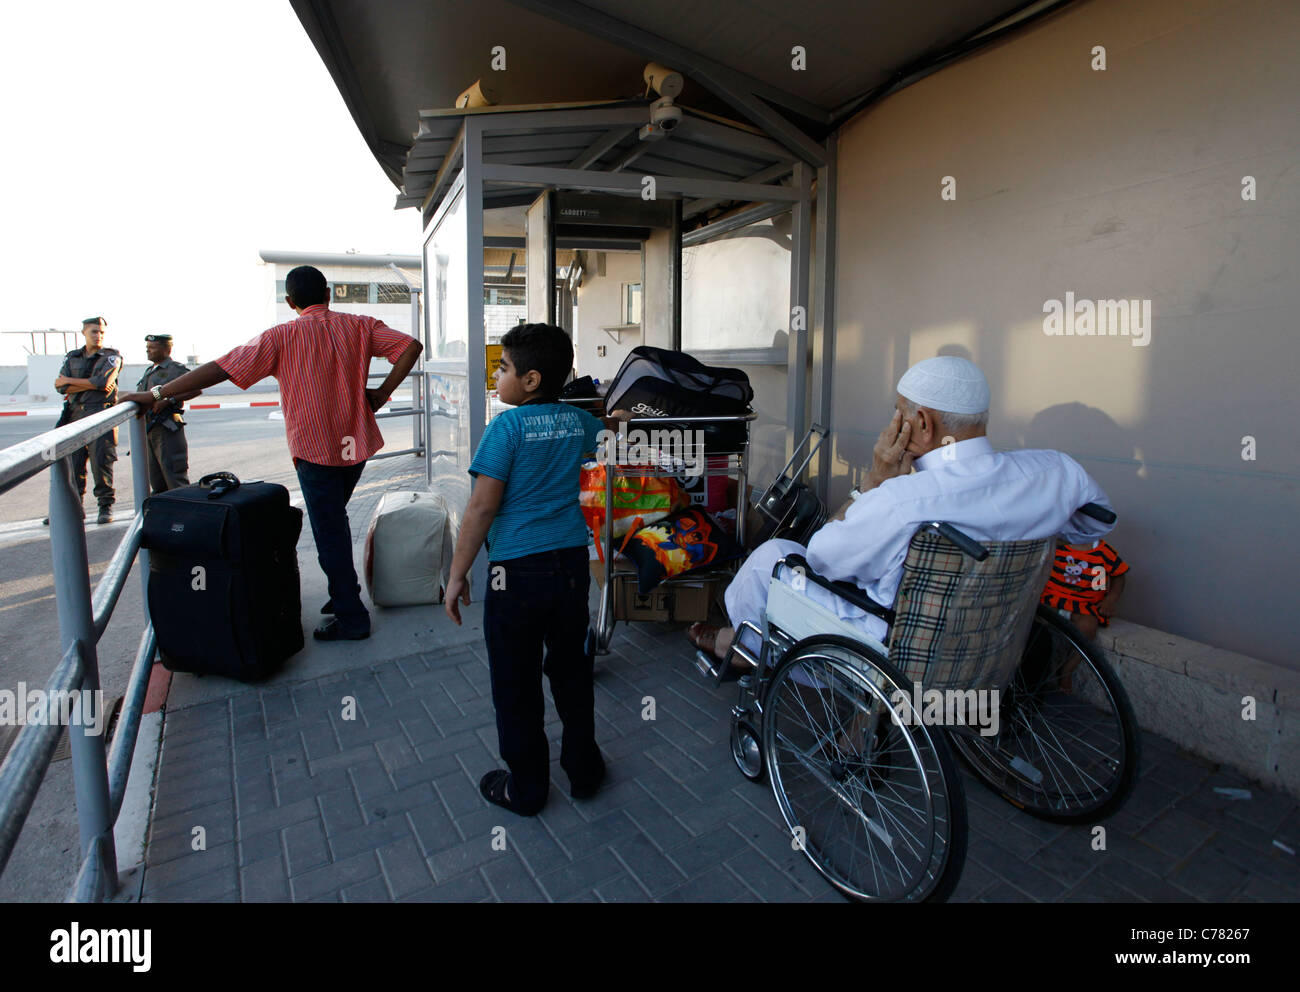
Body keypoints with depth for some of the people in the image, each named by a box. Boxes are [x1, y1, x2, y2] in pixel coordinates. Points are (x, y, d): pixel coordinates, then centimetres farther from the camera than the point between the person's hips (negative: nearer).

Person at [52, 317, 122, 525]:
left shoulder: (112, 356, 4)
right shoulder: (72, 358, 16)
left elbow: (103, 382, -12)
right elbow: (61, 387, 4)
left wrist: (70, 381, -2)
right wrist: (92, 385, -8)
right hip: (75, 414, 4)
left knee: (101, 460, -6)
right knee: (72, 462, 4)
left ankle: (106, 506, 2)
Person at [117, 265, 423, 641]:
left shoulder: (282, 337, -7)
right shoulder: (359, 325, 4)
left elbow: (221, 368, -11)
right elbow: (411, 346, -4)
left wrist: (155, 394, -6)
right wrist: (382, 393, -1)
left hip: (315, 449, -5)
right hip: (355, 444, 5)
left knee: (329, 531, 3)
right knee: (334, 521, 23)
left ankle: (351, 618, 9)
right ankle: (344, 592, 32)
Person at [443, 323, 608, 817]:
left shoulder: (507, 426, -12)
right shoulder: (578, 420, 4)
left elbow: (482, 507, -14)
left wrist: (457, 574, -6)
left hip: (518, 572, -5)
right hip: (572, 564, 6)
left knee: (516, 685, 11)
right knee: (571, 671, 20)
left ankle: (525, 788, 26)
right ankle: (583, 769, 35)